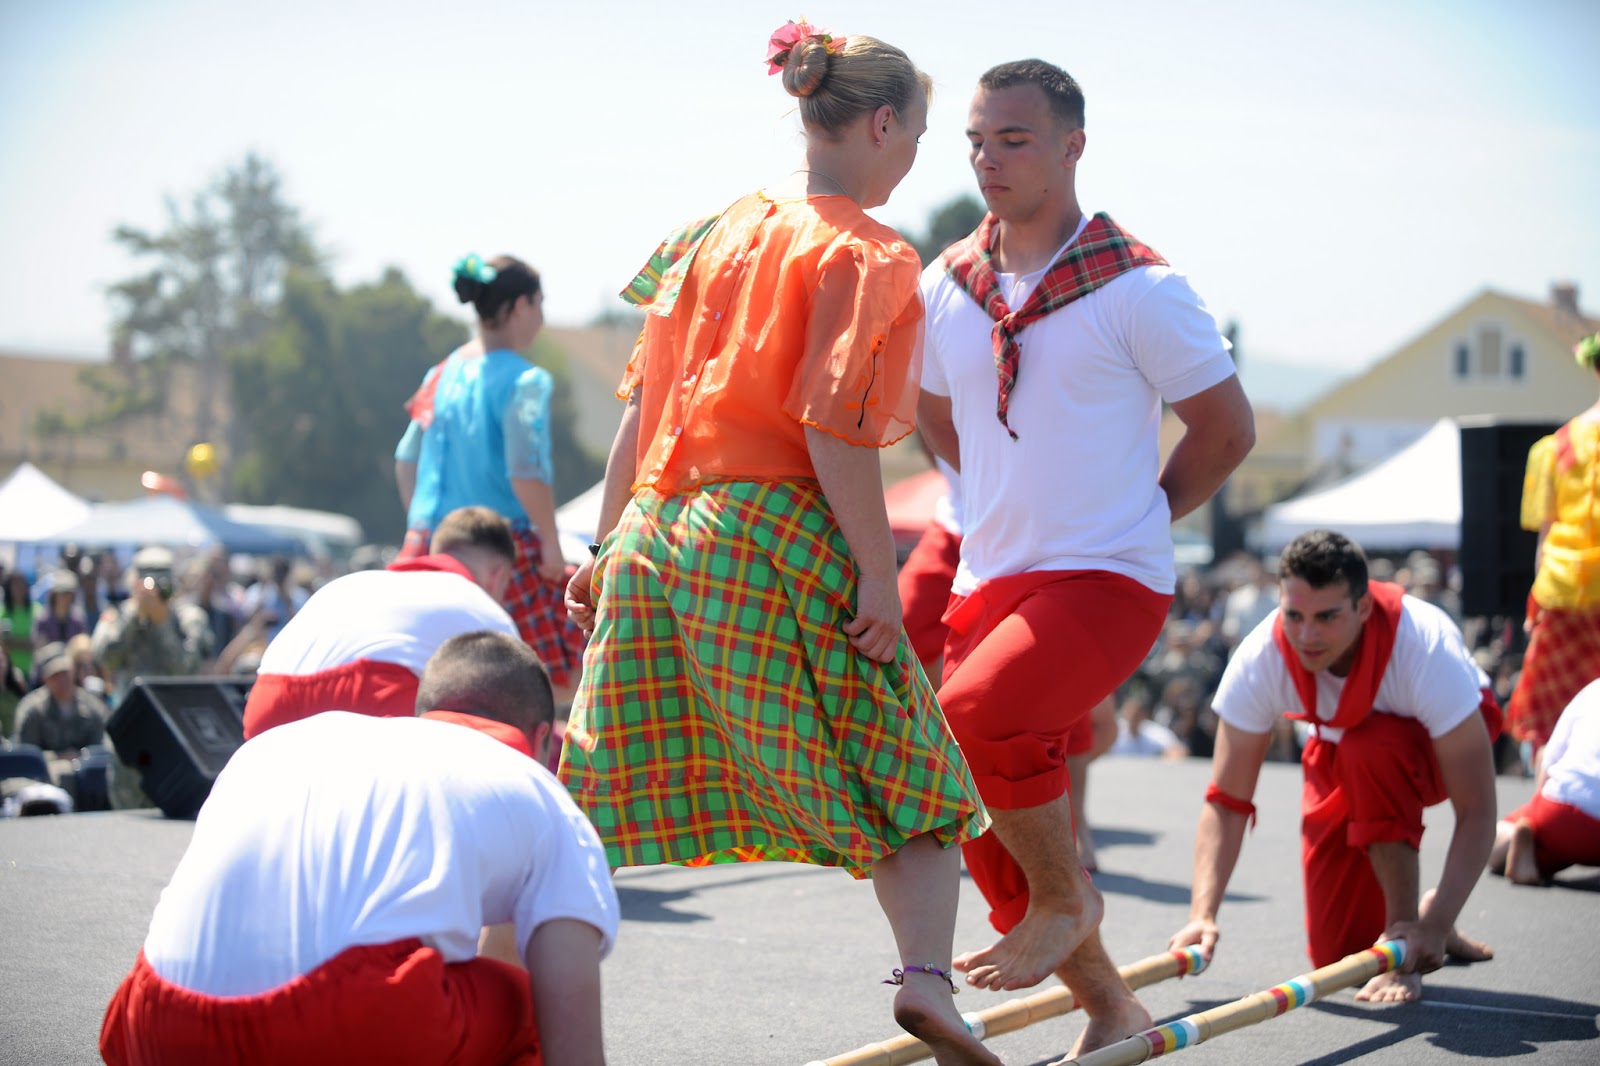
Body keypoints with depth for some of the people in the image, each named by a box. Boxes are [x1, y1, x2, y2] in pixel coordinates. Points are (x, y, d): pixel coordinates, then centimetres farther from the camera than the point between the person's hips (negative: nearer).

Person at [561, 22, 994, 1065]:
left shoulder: (712, 231, 16)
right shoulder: (868, 254, -4)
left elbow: (643, 403, 16)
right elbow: (835, 428, -15)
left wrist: (608, 544, 19)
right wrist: (878, 571, -13)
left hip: (653, 536, 6)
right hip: (777, 535, -6)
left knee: (605, 786, 9)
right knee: (908, 780, 6)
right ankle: (927, 976, -10)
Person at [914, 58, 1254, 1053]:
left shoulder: (1139, 288, -10)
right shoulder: (946, 287, 5)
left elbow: (1228, 428, -1)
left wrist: (1133, 521, 4)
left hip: (1108, 580, -6)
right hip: (990, 579, 6)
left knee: (978, 712, -31)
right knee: (988, 828, 7)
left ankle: (1067, 898, -5)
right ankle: (1110, 1008, 26)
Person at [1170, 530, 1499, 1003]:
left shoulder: (1427, 648, -39)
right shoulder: (1260, 658, -30)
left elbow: (1477, 810, -37)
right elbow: (1227, 800, -25)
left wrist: (1438, 924, -47)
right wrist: (1204, 914, -38)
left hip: (1437, 742, -3)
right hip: (1343, 756, 3)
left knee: (1369, 747, -39)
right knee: (1338, 958, -7)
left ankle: (1417, 924, -22)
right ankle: (1407, 914, 27)